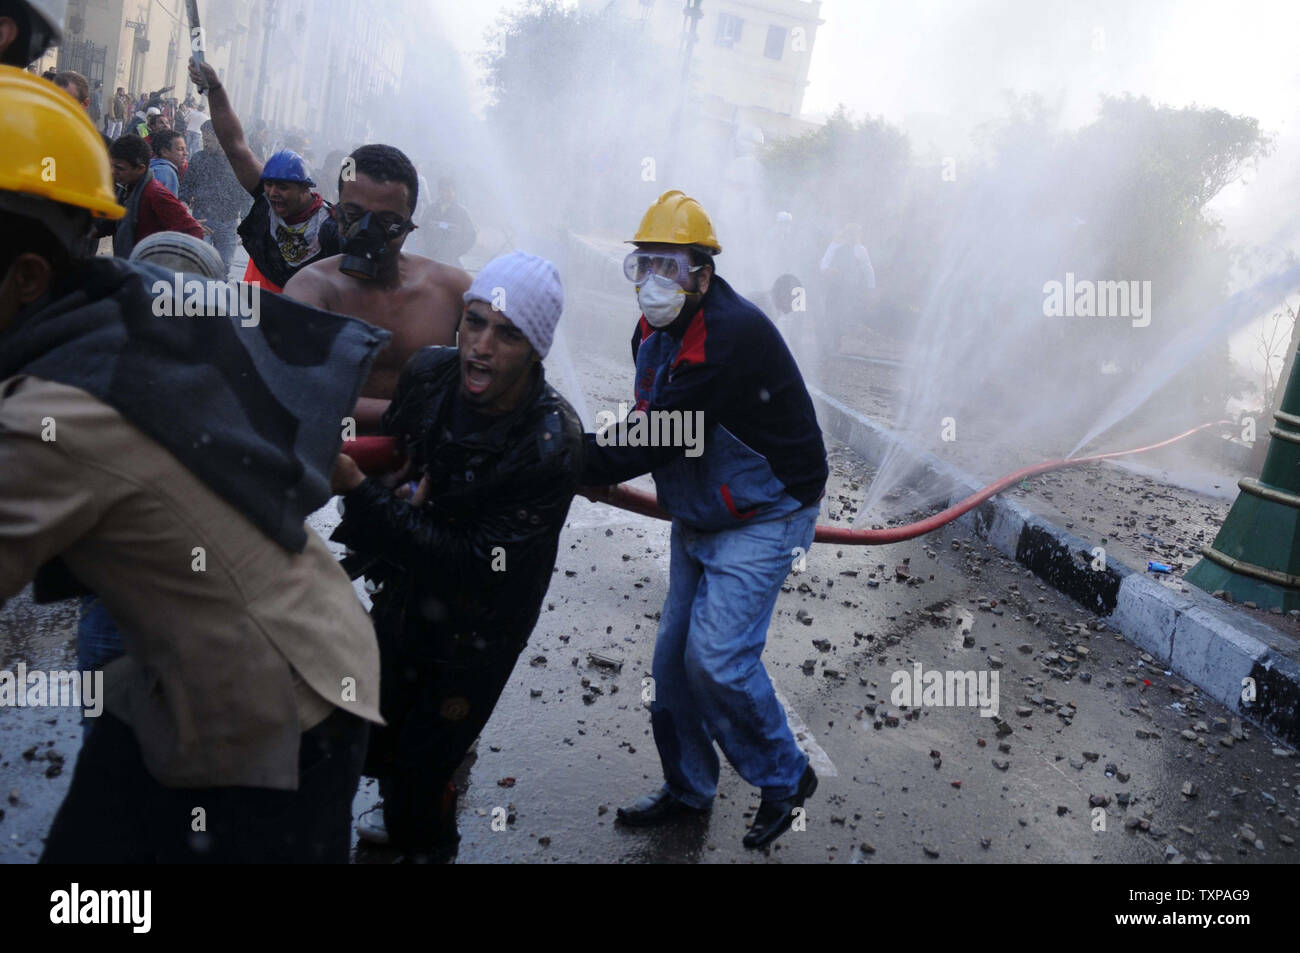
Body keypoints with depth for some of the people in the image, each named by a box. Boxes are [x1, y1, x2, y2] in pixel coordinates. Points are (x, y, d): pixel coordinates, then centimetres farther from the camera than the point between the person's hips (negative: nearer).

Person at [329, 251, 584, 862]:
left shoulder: (551, 445, -32)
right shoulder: (429, 372, -15)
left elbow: (471, 565, -32)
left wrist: (357, 489, -37)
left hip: (478, 625, -6)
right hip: (403, 593, 6)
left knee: (421, 762, 5)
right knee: (371, 733, 22)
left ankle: (425, 846, 40)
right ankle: (402, 819, 55)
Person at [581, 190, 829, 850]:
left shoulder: (733, 334, -28)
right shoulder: (653, 332, 2)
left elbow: (655, 440, -31)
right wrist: (603, 470, -3)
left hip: (764, 517, -8)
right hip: (698, 518, 9)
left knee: (717, 658, -15)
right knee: (674, 656, 10)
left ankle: (785, 778, 11)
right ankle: (687, 788, 30)